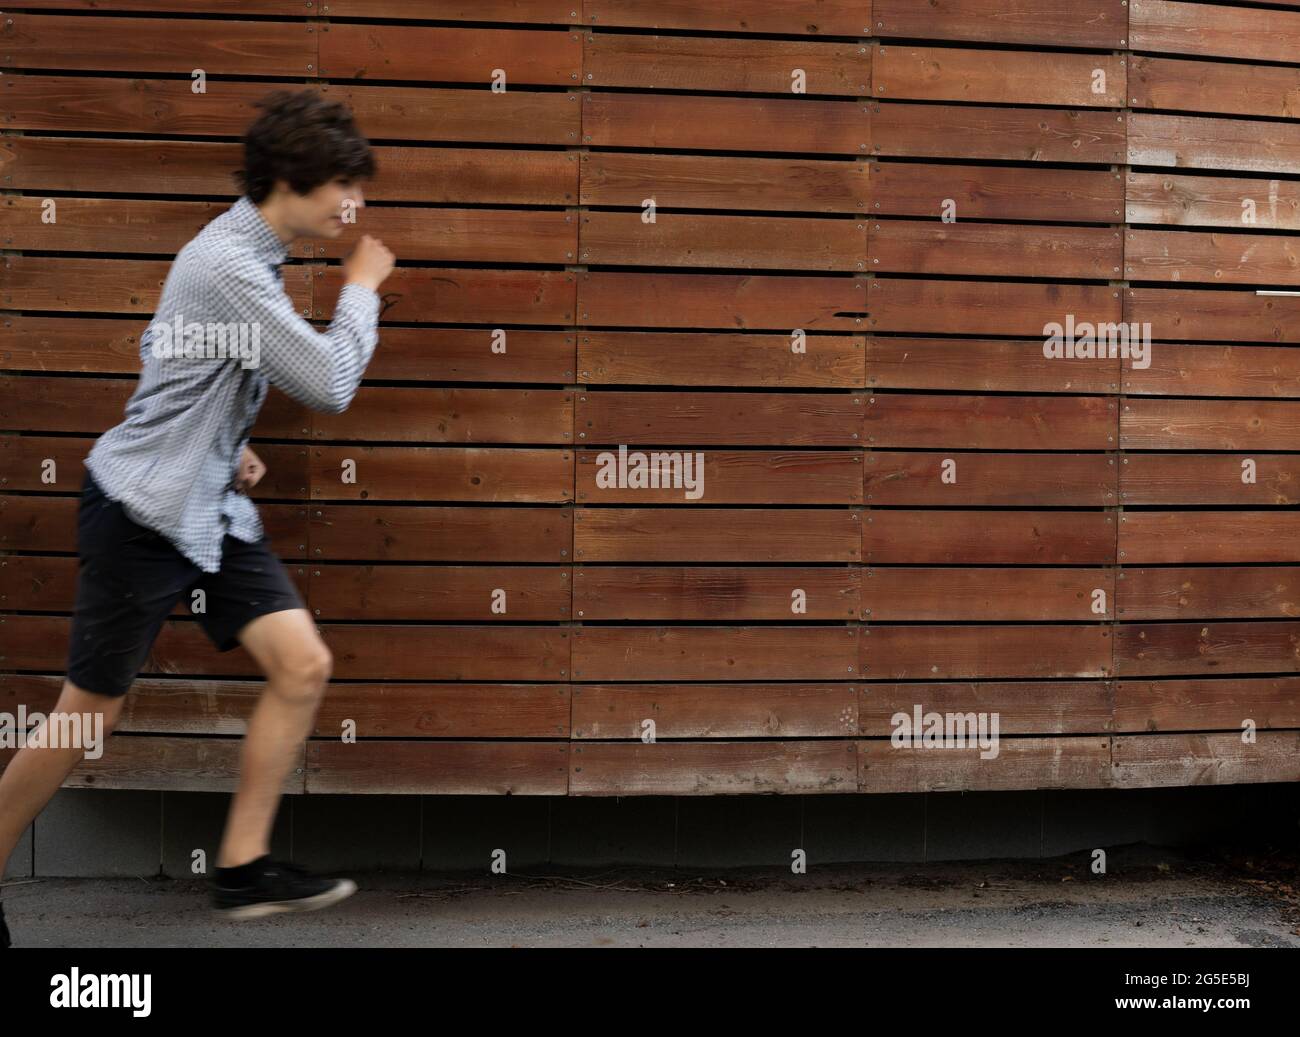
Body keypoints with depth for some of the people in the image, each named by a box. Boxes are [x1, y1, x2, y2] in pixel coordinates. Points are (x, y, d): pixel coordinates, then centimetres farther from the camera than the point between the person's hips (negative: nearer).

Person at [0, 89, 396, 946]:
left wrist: (230, 448, 12)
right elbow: (330, 386, -21)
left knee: (304, 665, -3)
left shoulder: (255, 256, 10)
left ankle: (243, 868, 6)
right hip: (143, 511, -9)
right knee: (90, 715, 2)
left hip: (211, 509, 9)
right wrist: (363, 289, -7)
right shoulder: (228, 264, -21)